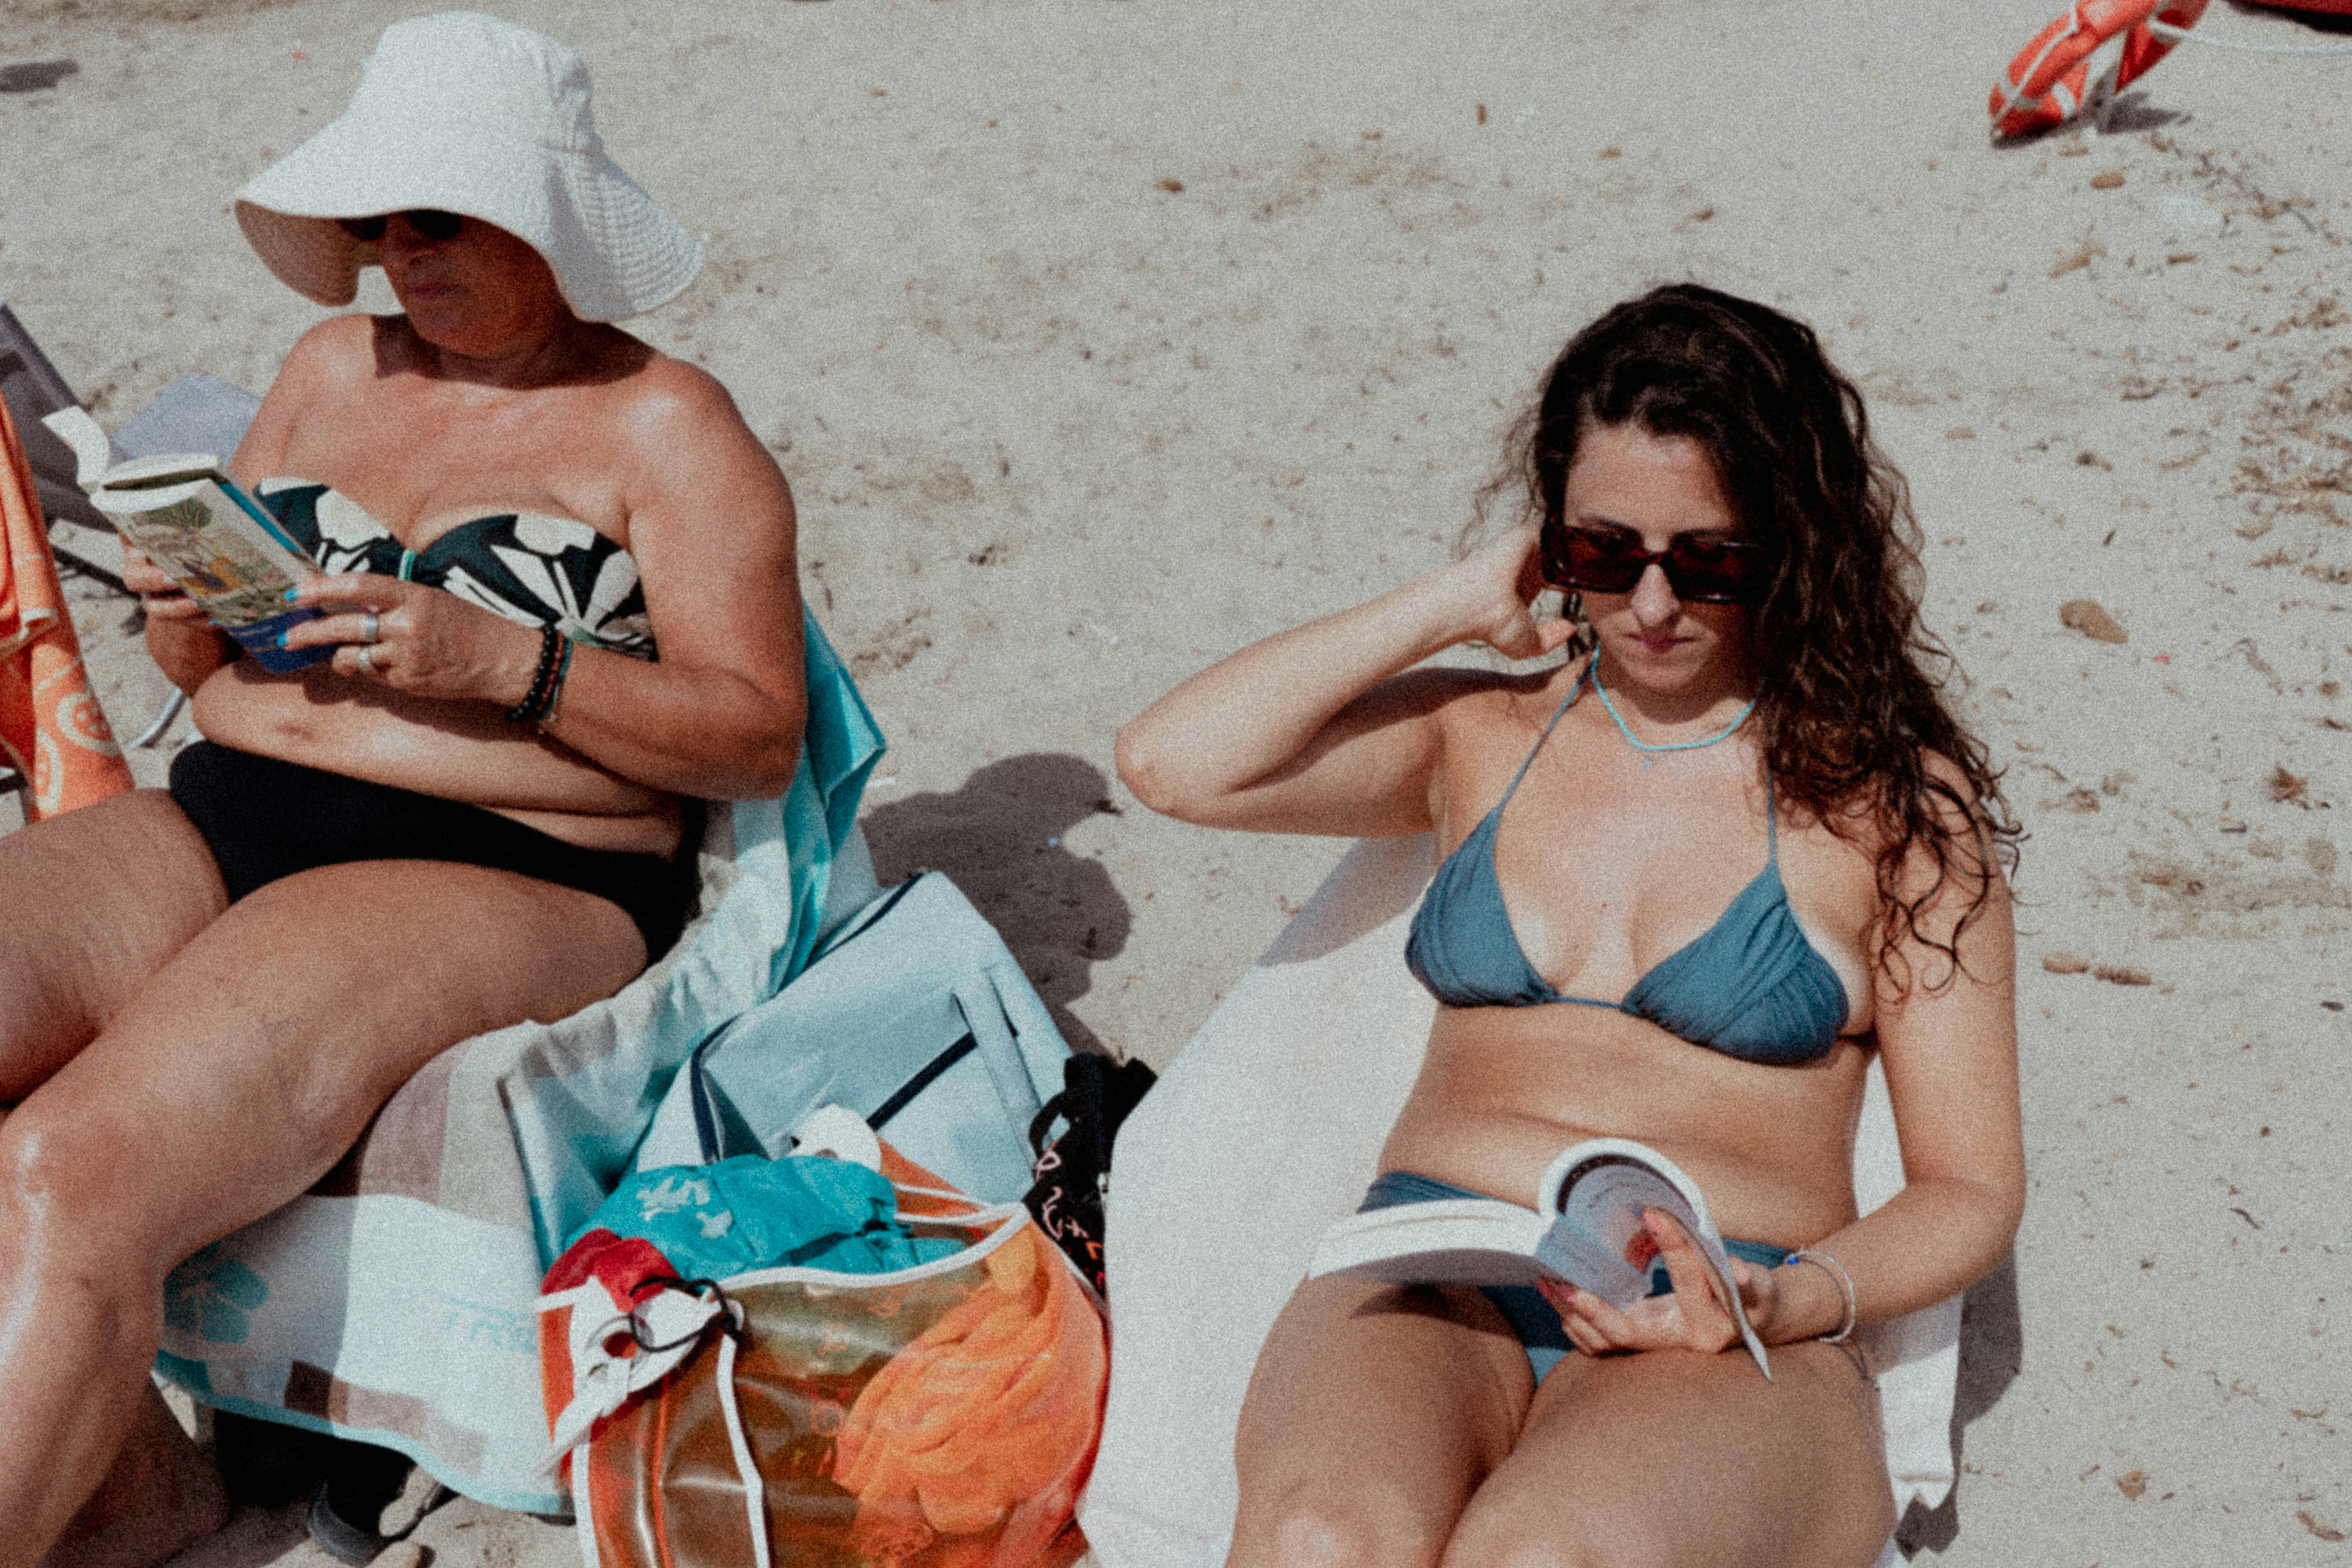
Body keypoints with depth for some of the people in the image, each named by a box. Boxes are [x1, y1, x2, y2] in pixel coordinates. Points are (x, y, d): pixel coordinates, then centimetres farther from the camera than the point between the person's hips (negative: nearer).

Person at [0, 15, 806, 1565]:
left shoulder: (666, 425, 2)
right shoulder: (333, 369, 19)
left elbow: (760, 736, -5)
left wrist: (502, 661, -18)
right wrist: (187, 607, -2)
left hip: (500, 873, -7)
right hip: (226, 815, 7)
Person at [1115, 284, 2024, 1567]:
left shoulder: (1887, 799, 9)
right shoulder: (1487, 736, 17)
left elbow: (1970, 1187, 8)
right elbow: (1170, 764, 2)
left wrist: (1790, 1300, -12)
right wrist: (1456, 605, 7)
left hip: (1718, 1347, -2)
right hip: (1426, 1287, 2)